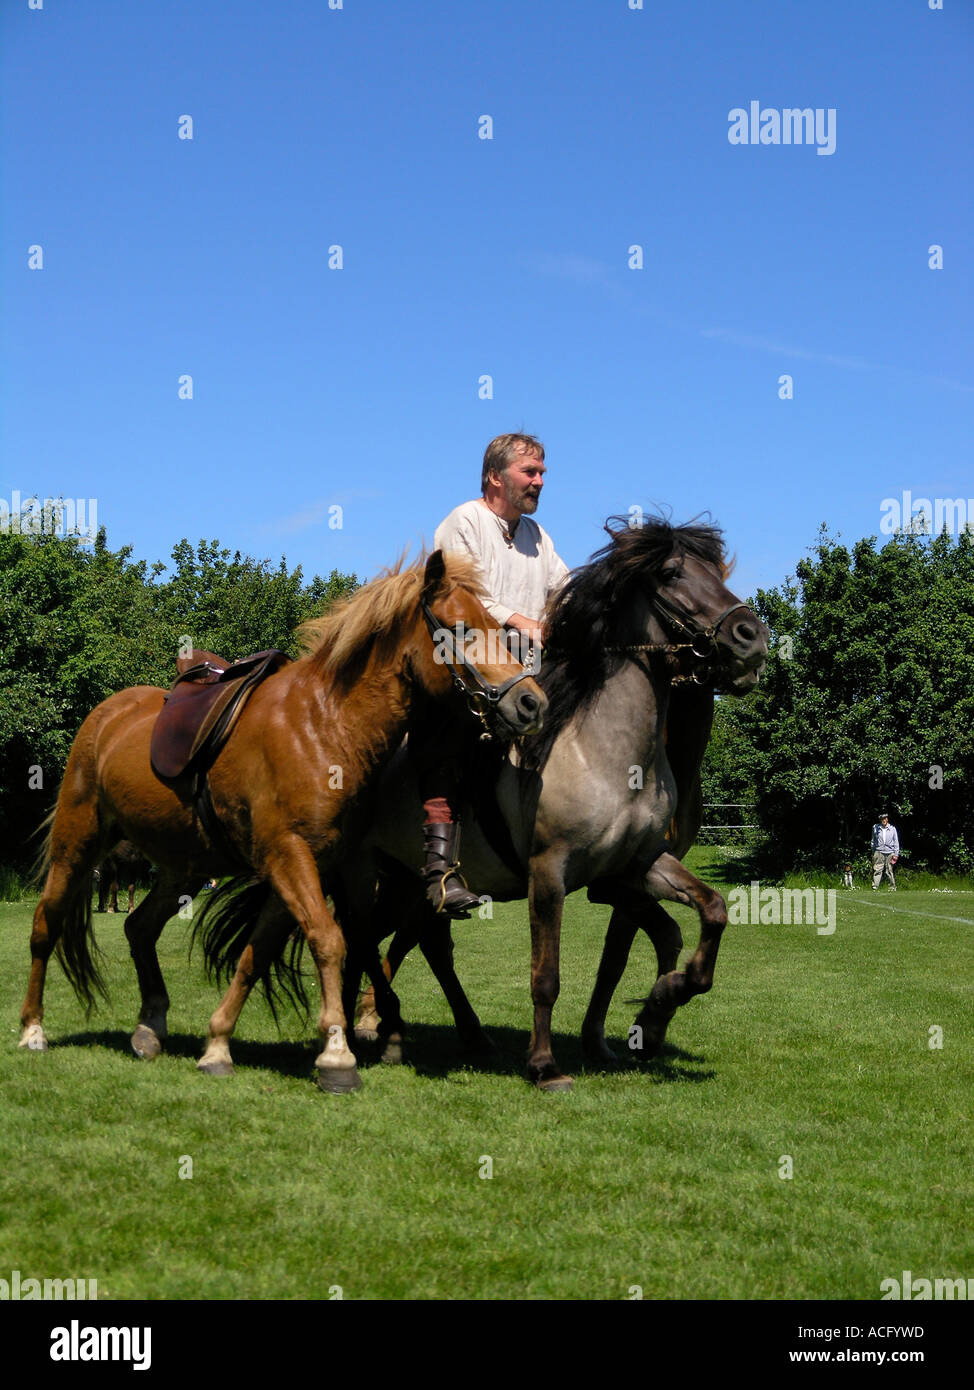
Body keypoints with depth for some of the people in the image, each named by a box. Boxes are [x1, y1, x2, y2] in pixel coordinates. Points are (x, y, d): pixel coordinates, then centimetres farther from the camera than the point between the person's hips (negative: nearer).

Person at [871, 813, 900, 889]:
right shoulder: (875, 828, 6)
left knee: (889, 871, 3)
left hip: (890, 852, 0)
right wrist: (873, 852, 14)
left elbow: (896, 842, 9)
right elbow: (873, 841, 16)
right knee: (877, 870, -9)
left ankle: (893, 887, 13)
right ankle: (875, 886, -11)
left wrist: (896, 854, 3)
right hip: (879, 852, 0)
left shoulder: (892, 829, 5)